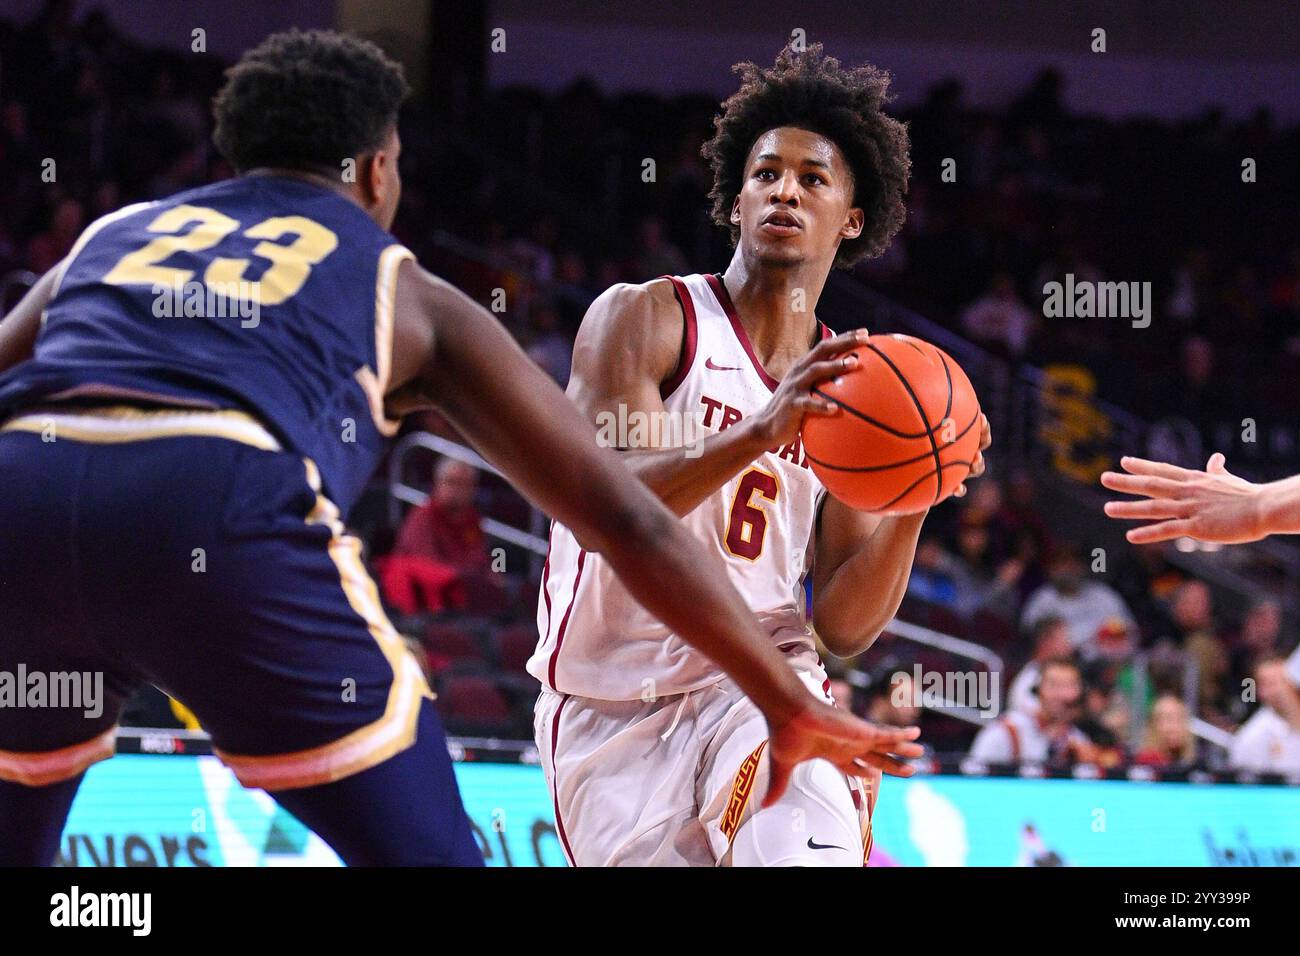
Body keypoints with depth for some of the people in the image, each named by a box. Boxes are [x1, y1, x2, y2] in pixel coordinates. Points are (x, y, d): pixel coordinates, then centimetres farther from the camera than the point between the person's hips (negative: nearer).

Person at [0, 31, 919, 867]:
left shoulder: (112, 235, 35)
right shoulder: (408, 294, 27)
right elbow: (626, 519, 26)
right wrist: (788, 702, 31)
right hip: (223, 509, -3)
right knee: (425, 850, 10)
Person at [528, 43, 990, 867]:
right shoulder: (645, 319, -5)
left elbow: (844, 628, 3)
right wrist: (759, 434, -34)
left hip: (758, 684, 2)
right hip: (615, 705, -2)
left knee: (817, 853, -25)